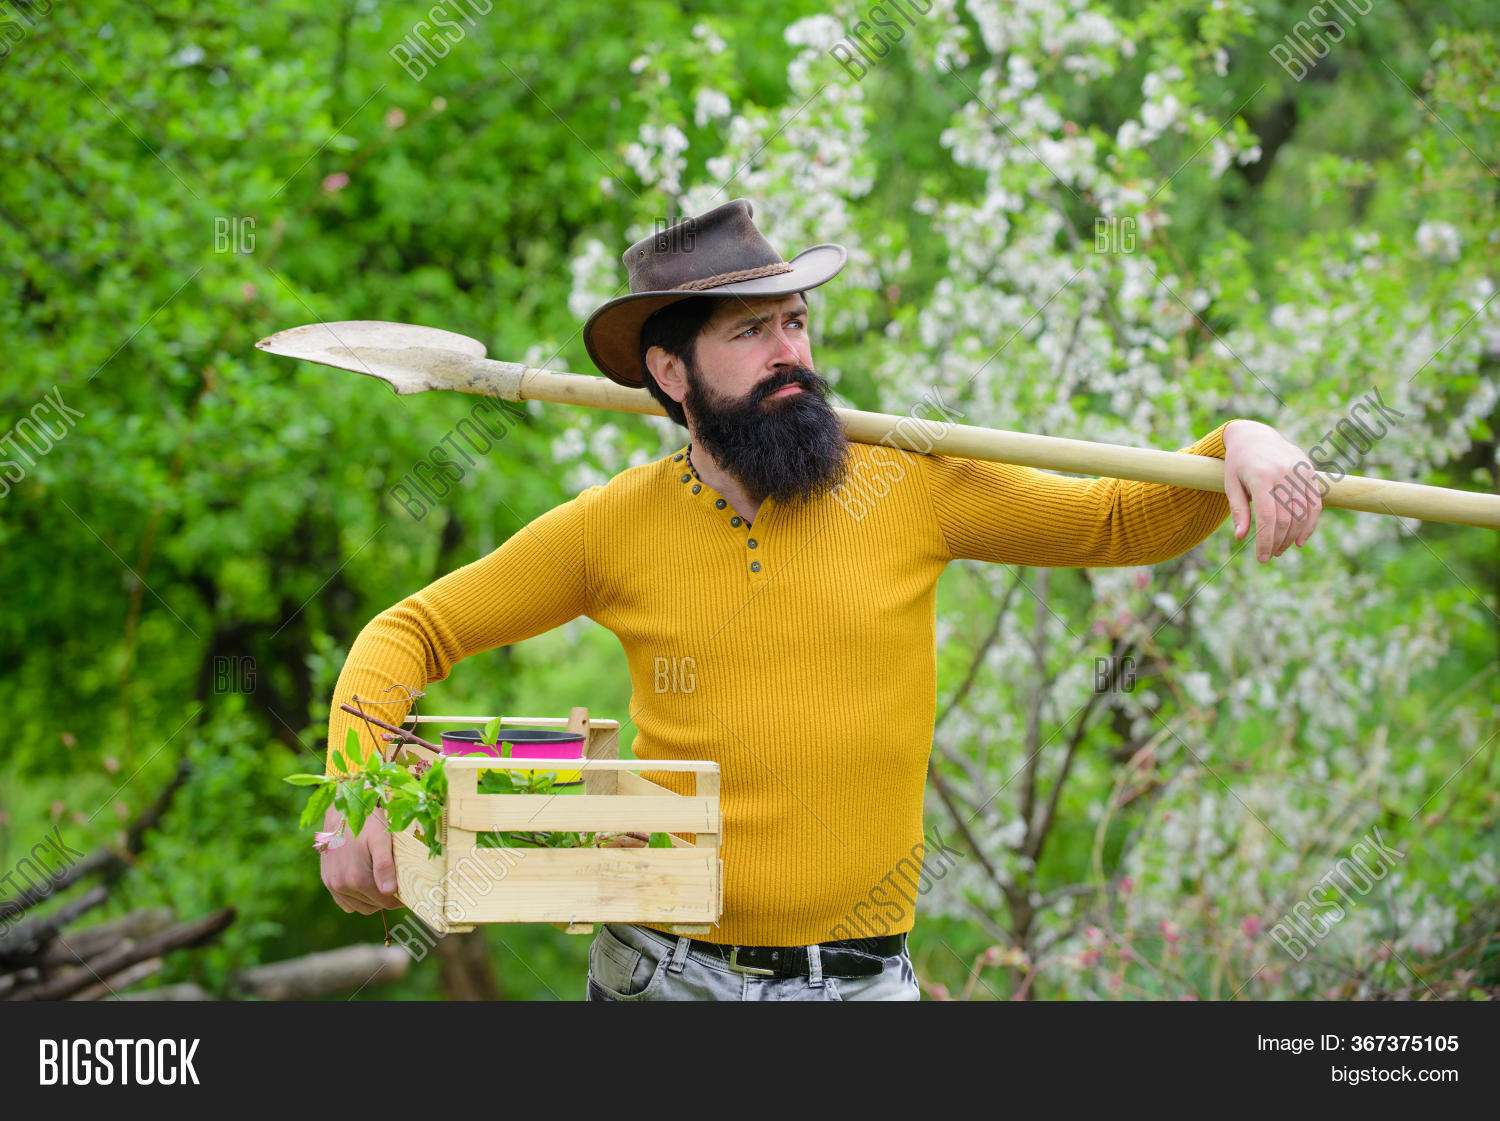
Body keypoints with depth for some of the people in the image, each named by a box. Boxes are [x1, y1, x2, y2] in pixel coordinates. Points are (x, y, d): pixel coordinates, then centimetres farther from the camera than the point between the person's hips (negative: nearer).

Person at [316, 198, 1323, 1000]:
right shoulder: (616, 526, 1)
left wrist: (1238, 441, -6)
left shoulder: (909, 487, 1)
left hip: (858, 977, 0)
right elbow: (414, 632, 8)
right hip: (662, 972, 0)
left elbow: (1125, 523, 12)